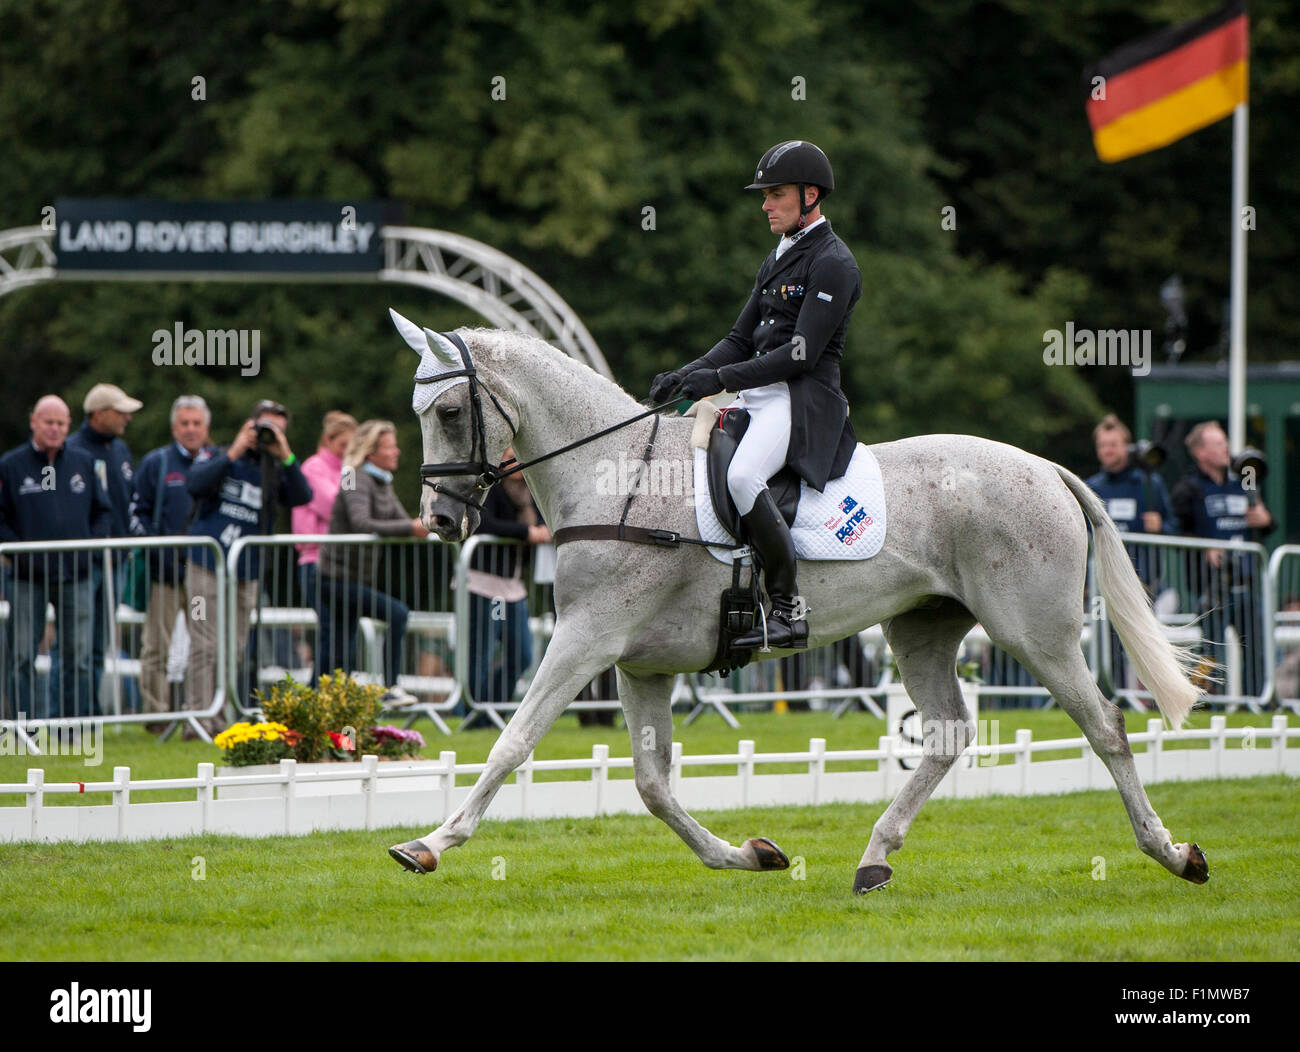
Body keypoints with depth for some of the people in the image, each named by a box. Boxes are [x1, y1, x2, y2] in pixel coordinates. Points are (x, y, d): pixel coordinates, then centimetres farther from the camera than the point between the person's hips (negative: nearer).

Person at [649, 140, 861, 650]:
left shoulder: (833, 264, -9)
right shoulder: (777, 260, 21)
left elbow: (803, 353, -17)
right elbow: (741, 340, 20)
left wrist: (721, 379, -19)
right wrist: (685, 376, 3)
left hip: (805, 401, -10)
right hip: (760, 395, 10)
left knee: (741, 476, -35)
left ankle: (789, 609, -29)